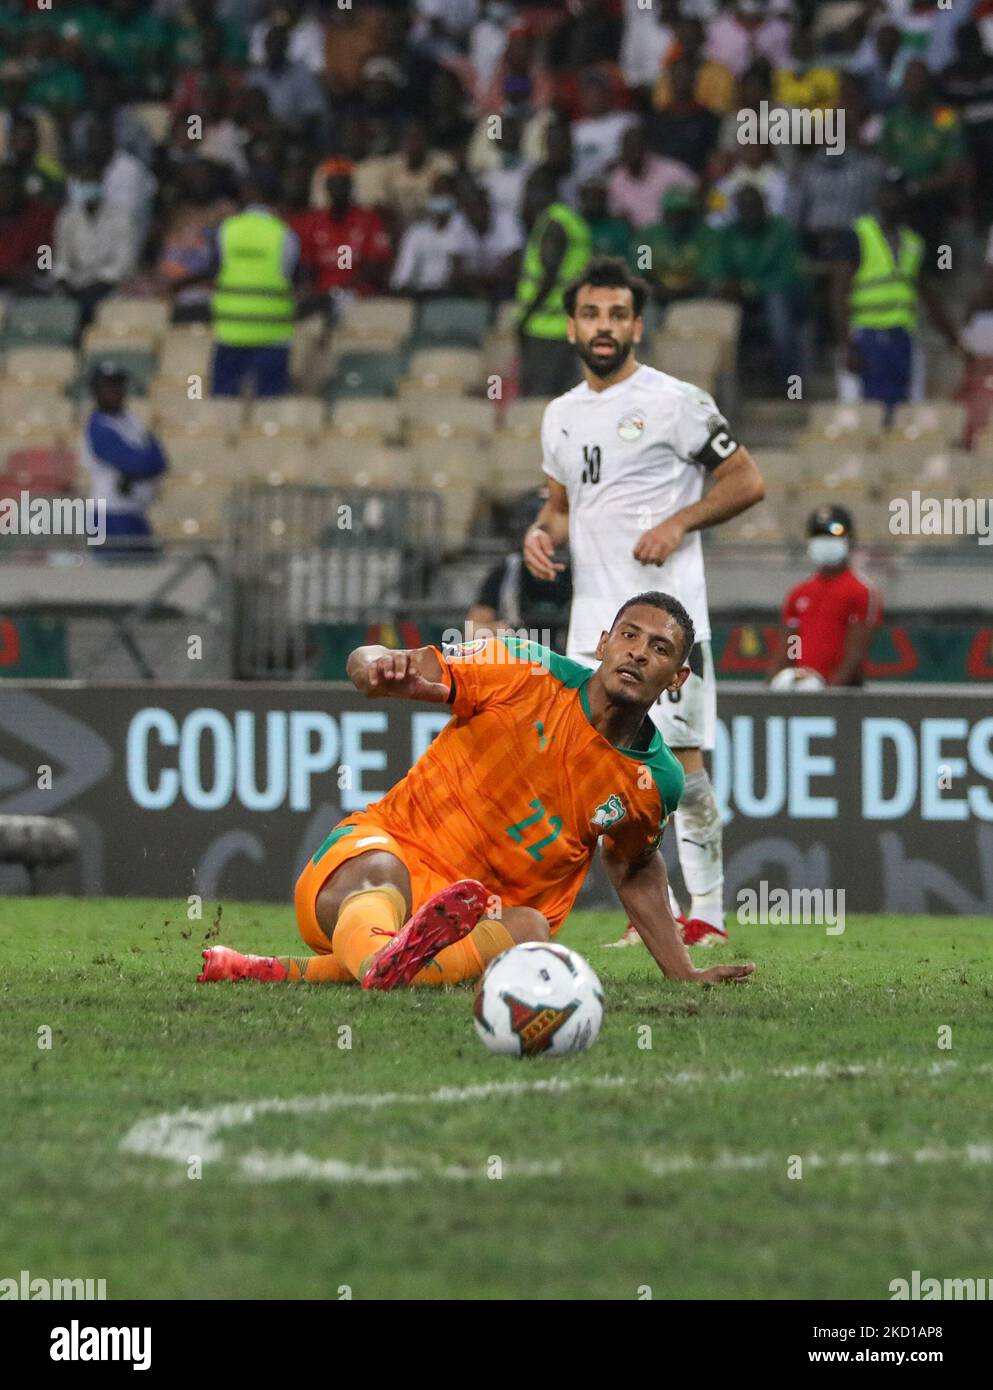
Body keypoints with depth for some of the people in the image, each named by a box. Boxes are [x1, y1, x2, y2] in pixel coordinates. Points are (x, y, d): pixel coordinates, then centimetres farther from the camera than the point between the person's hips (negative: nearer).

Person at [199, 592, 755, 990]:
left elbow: (635, 870, 25)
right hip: (387, 845, -2)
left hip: (485, 910, 2)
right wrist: (381, 669, -32)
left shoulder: (657, 781, 3)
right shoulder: (527, 674, -7)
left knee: (531, 929, -36)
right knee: (378, 877, -40)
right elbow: (366, 663, -6)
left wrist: (683, 972, 22)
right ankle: (378, 957, -78)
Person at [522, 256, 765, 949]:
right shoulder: (562, 415, 16)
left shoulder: (674, 401, -4)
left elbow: (747, 480, -3)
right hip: (594, 617, 7)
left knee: (679, 759, -11)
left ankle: (707, 912, -7)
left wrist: (678, 523, -15)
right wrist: (542, 533, 5)